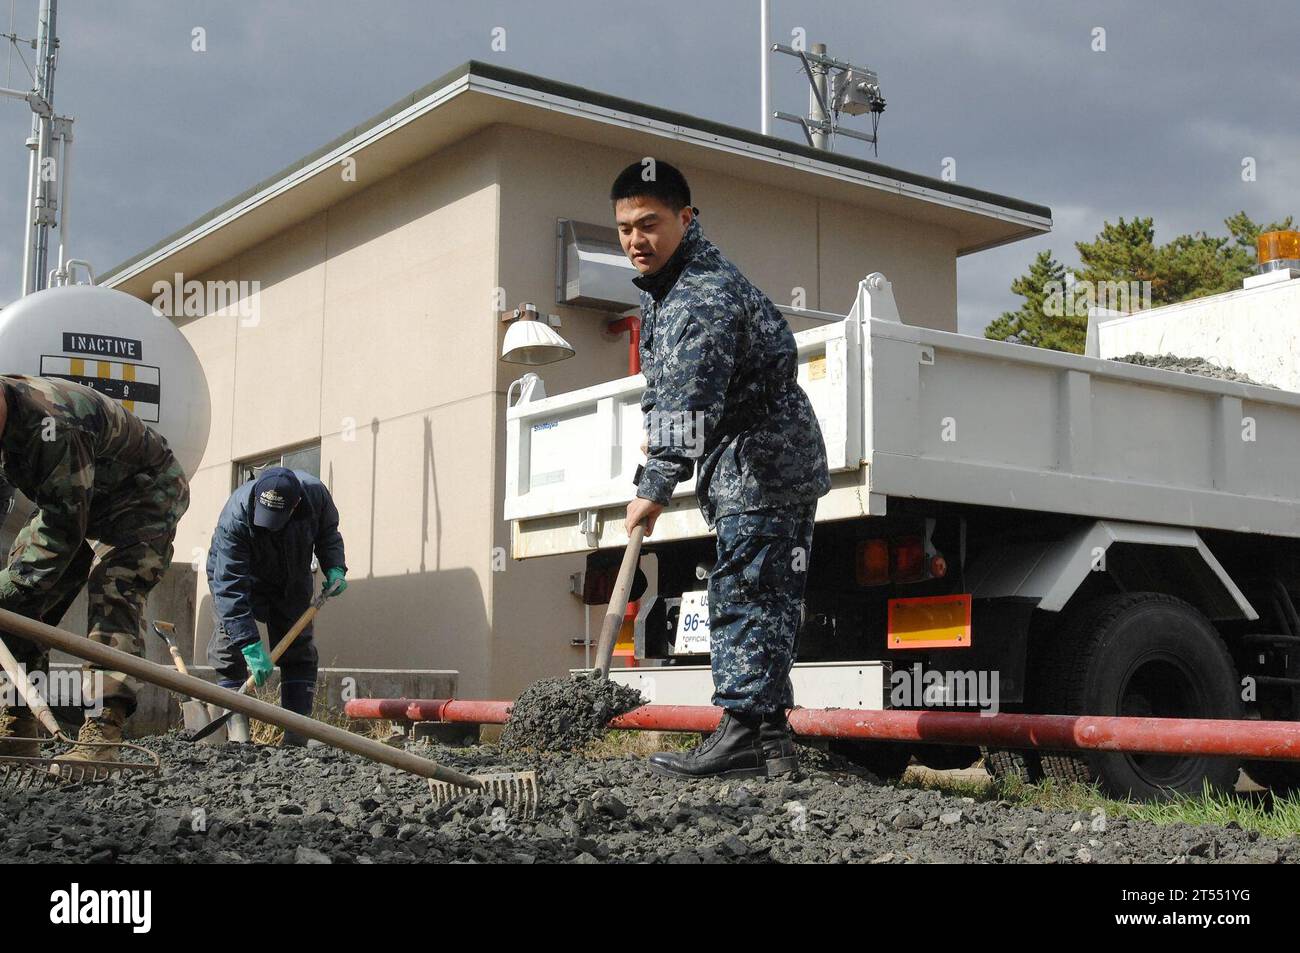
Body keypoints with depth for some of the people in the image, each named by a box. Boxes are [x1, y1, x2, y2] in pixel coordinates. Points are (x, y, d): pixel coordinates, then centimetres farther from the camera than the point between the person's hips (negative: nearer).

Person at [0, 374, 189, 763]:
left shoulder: (52, 426, -40)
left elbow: (64, 529, -37)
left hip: (144, 495, -9)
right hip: (71, 500, 9)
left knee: (113, 599, -26)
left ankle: (101, 736, -33)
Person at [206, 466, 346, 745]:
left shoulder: (315, 493, -29)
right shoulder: (235, 516, -40)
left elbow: (328, 532, -3)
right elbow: (229, 586, -40)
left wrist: (335, 568, -20)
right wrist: (250, 645, -44)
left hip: (292, 583, 4)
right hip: (239, 577, -3)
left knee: (299, 653, 0)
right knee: (229, 648, -15)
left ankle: (296, 736, 3)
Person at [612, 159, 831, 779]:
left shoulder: (706, 293, -21)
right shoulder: (661, 288, 14)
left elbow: (693, 400, -29)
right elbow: (669, 386, 31)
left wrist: (656, 487, -27)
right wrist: (659, 428, 18)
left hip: (765, 465, -11)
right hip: (743, 471, 11)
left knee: (745, 595, -12)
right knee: (745, 599, 9)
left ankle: (745, 728, -10)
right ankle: (767, 737, 13)